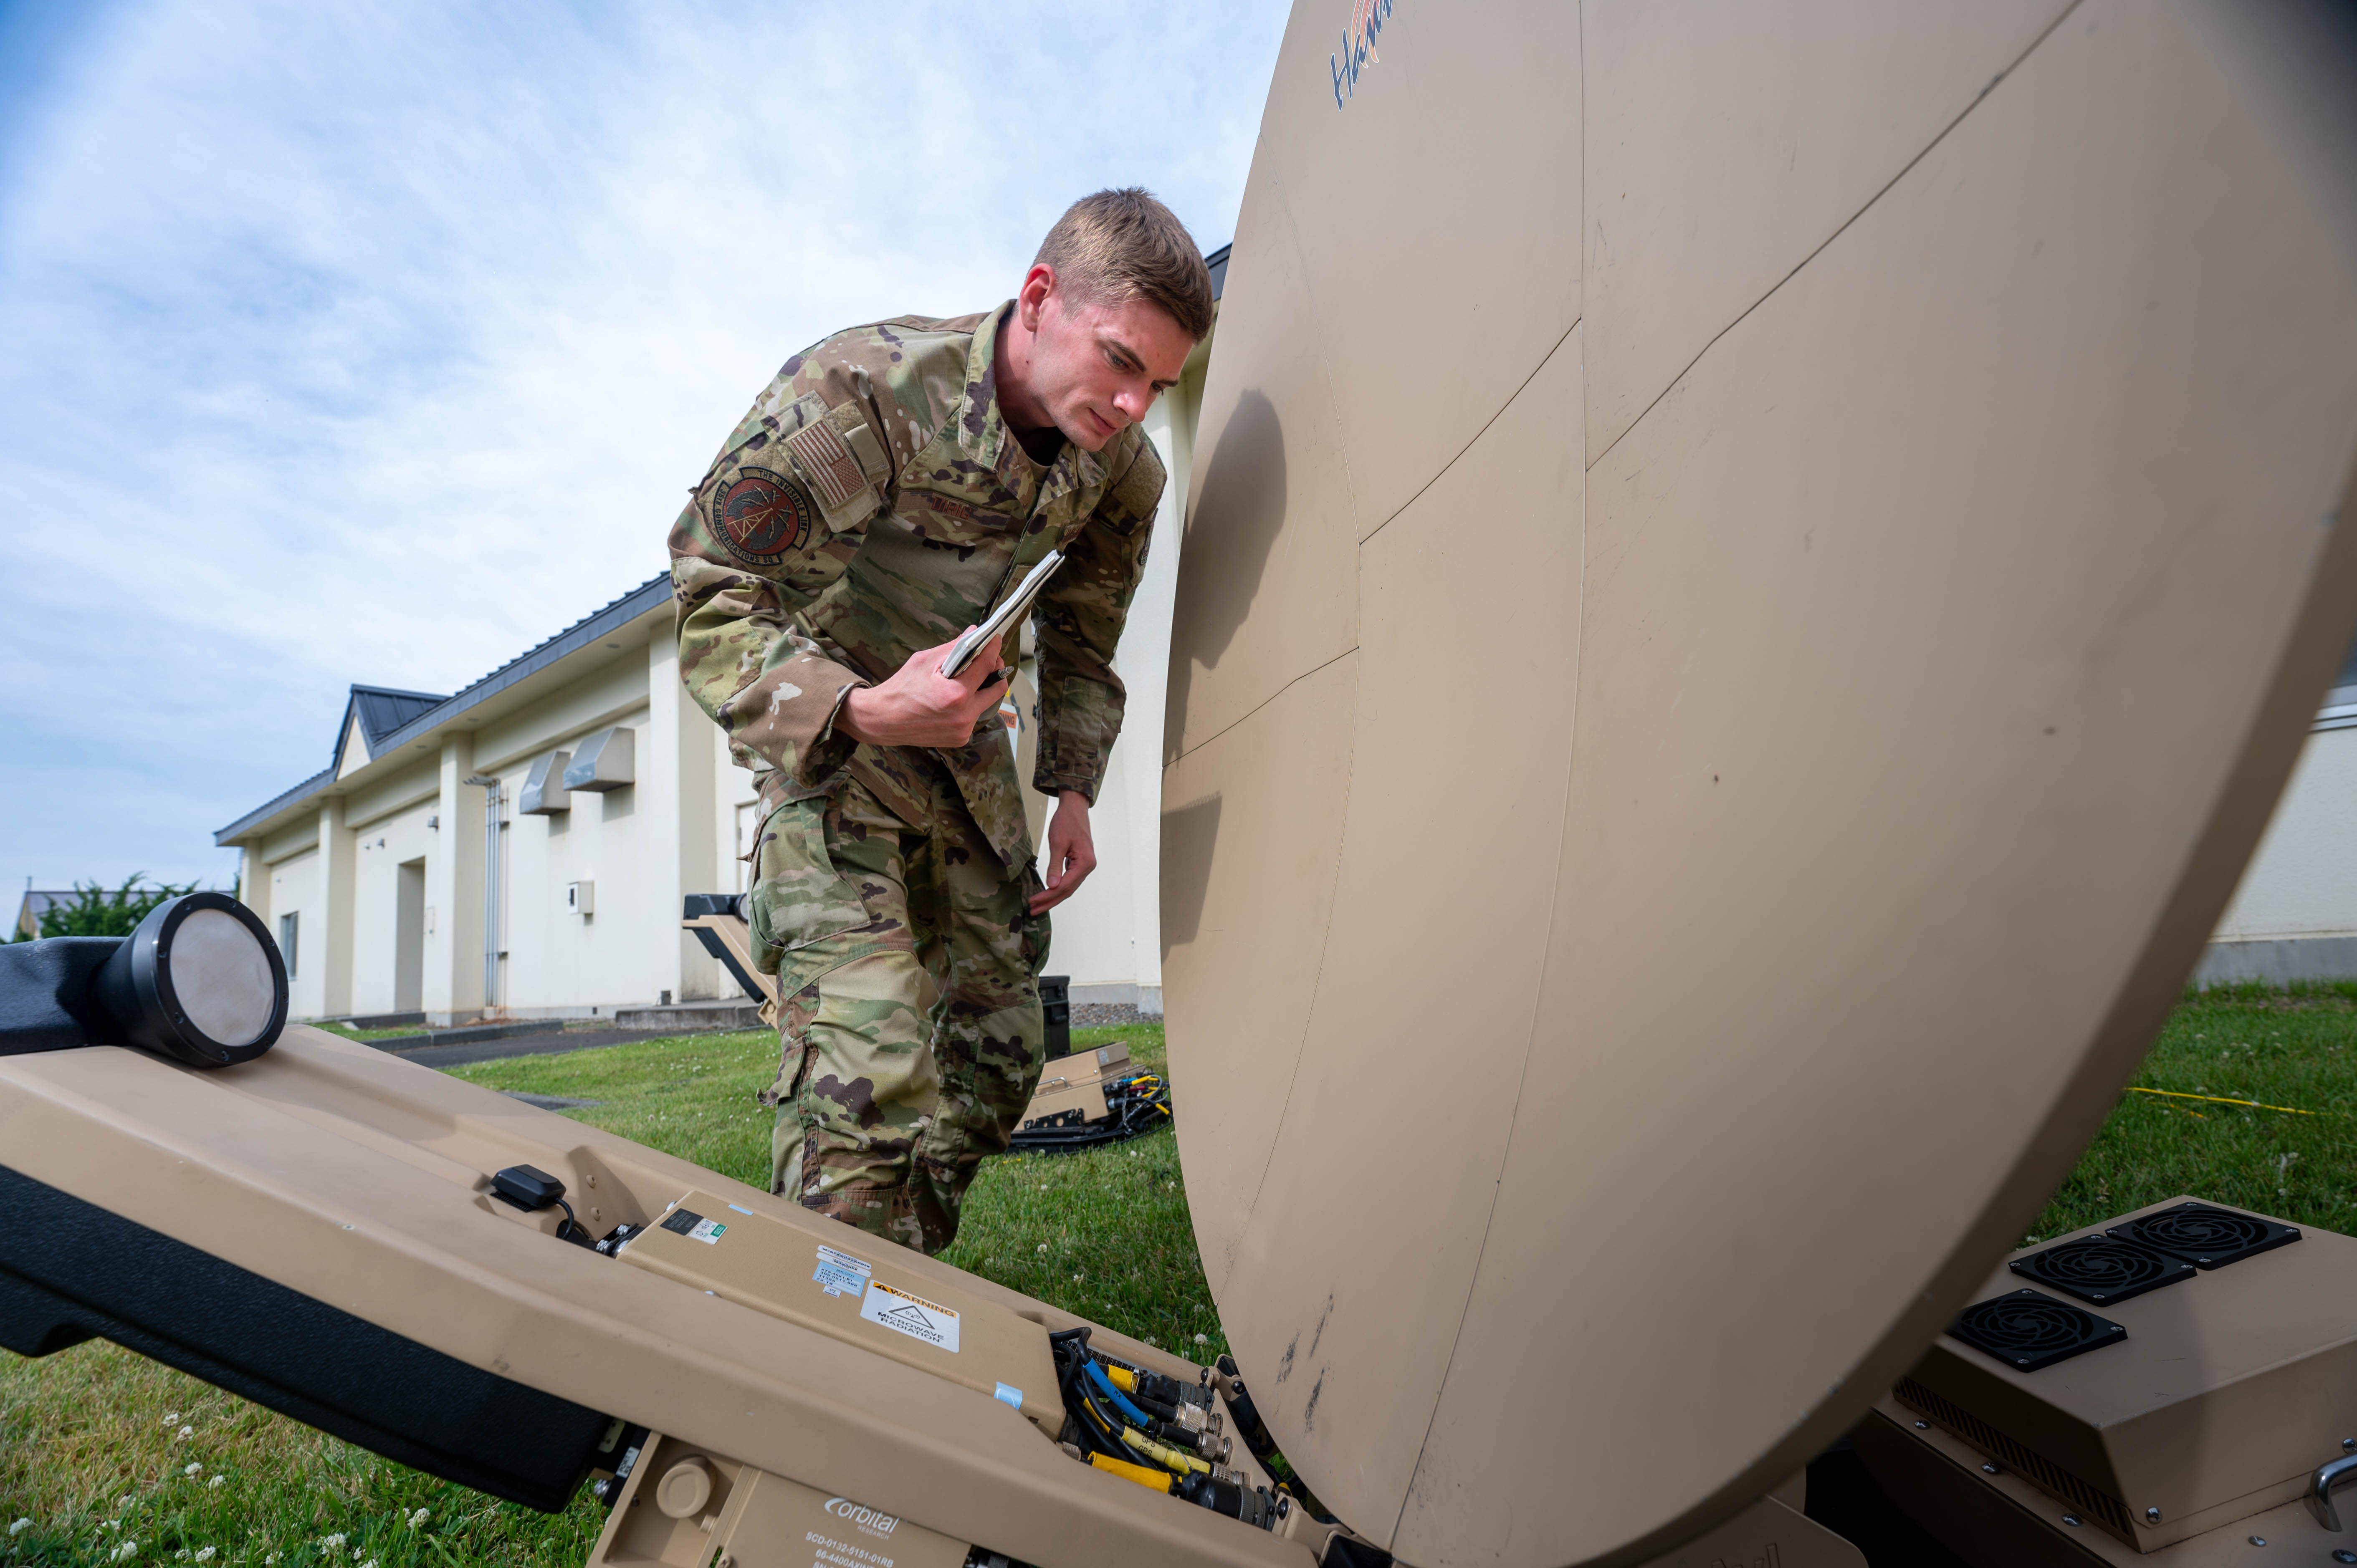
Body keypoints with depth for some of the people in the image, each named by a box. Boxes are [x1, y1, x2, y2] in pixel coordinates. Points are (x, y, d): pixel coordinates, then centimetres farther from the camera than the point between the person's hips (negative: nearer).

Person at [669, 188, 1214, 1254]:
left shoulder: (1123, 470, -8)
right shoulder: (857, 392, -26)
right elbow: (713, 609, -22)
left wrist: (1072, 792, -2)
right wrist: (863, 712, -39)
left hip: (968, 744, 6)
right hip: (830, 738, -5)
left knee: (998, 1050, 7)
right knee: (868, 1061, -21)